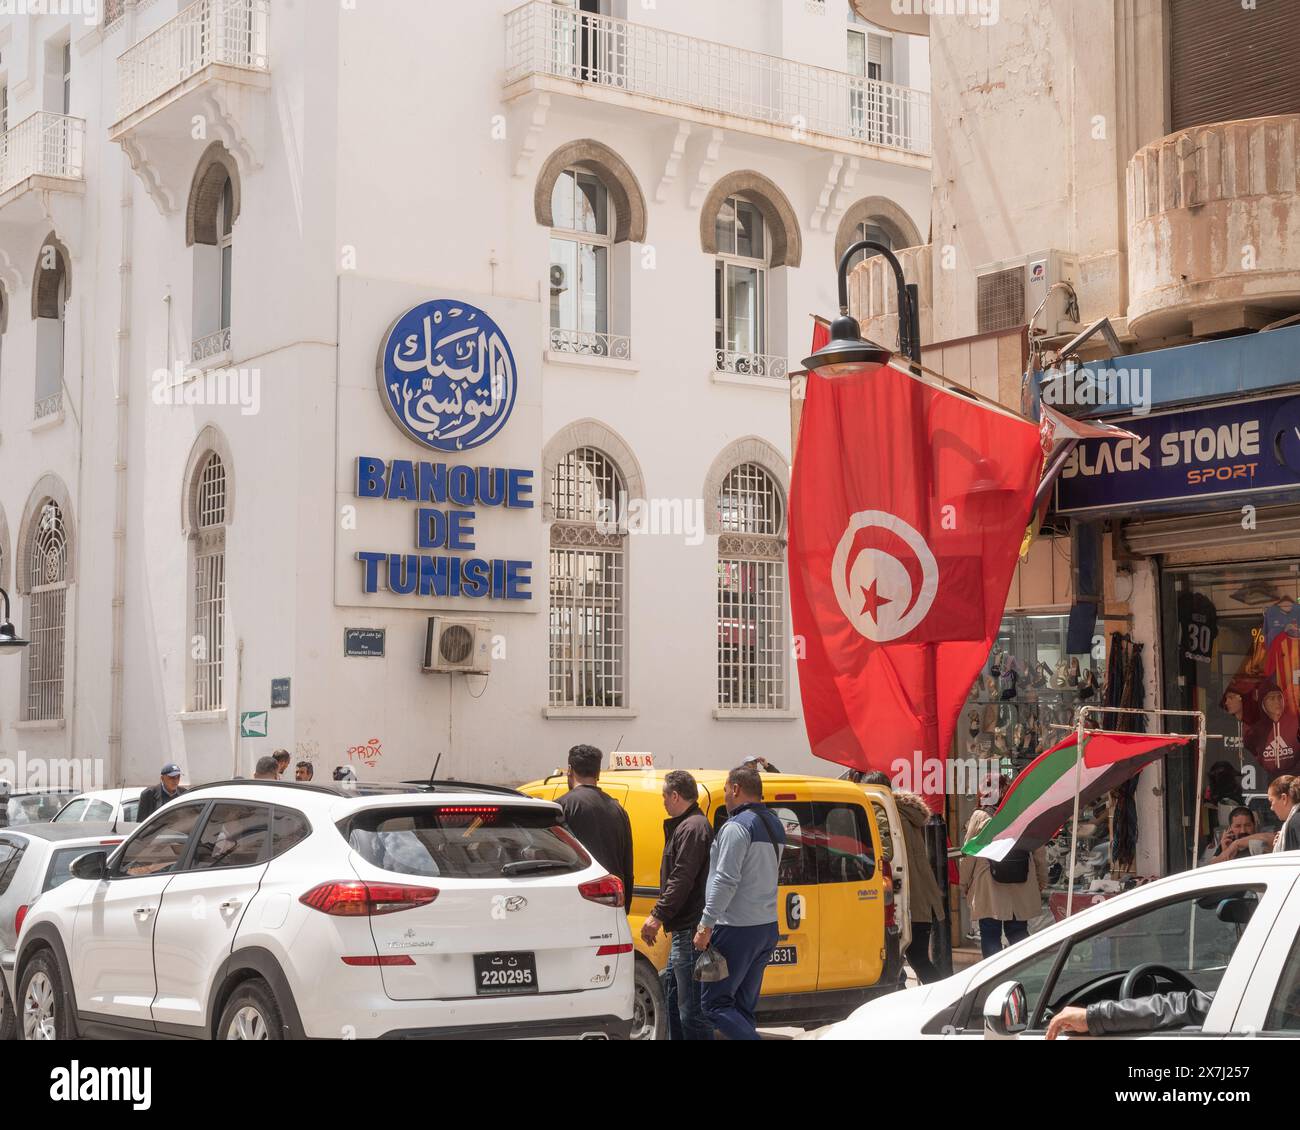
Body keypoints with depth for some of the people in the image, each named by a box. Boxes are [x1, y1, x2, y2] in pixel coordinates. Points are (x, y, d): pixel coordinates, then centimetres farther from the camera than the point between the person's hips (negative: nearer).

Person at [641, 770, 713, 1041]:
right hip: (683, 927, 12)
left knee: (691, 1007, -11)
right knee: (672, 988, 22)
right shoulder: (684, 826, 19)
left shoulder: (693, 828, -15)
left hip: (690, 929, -12)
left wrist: (658, 916, -20)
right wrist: (659, 914, 21)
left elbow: (681, 880, -22)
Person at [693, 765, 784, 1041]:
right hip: (768, 927, 9)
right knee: (744, 1006, 12)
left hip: (737, 930, -9)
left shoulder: (737, 826, -14)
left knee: (714, 1003, -4)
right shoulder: (774, 826, 16)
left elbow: (725, 880, -21)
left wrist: (706, 925, -18)